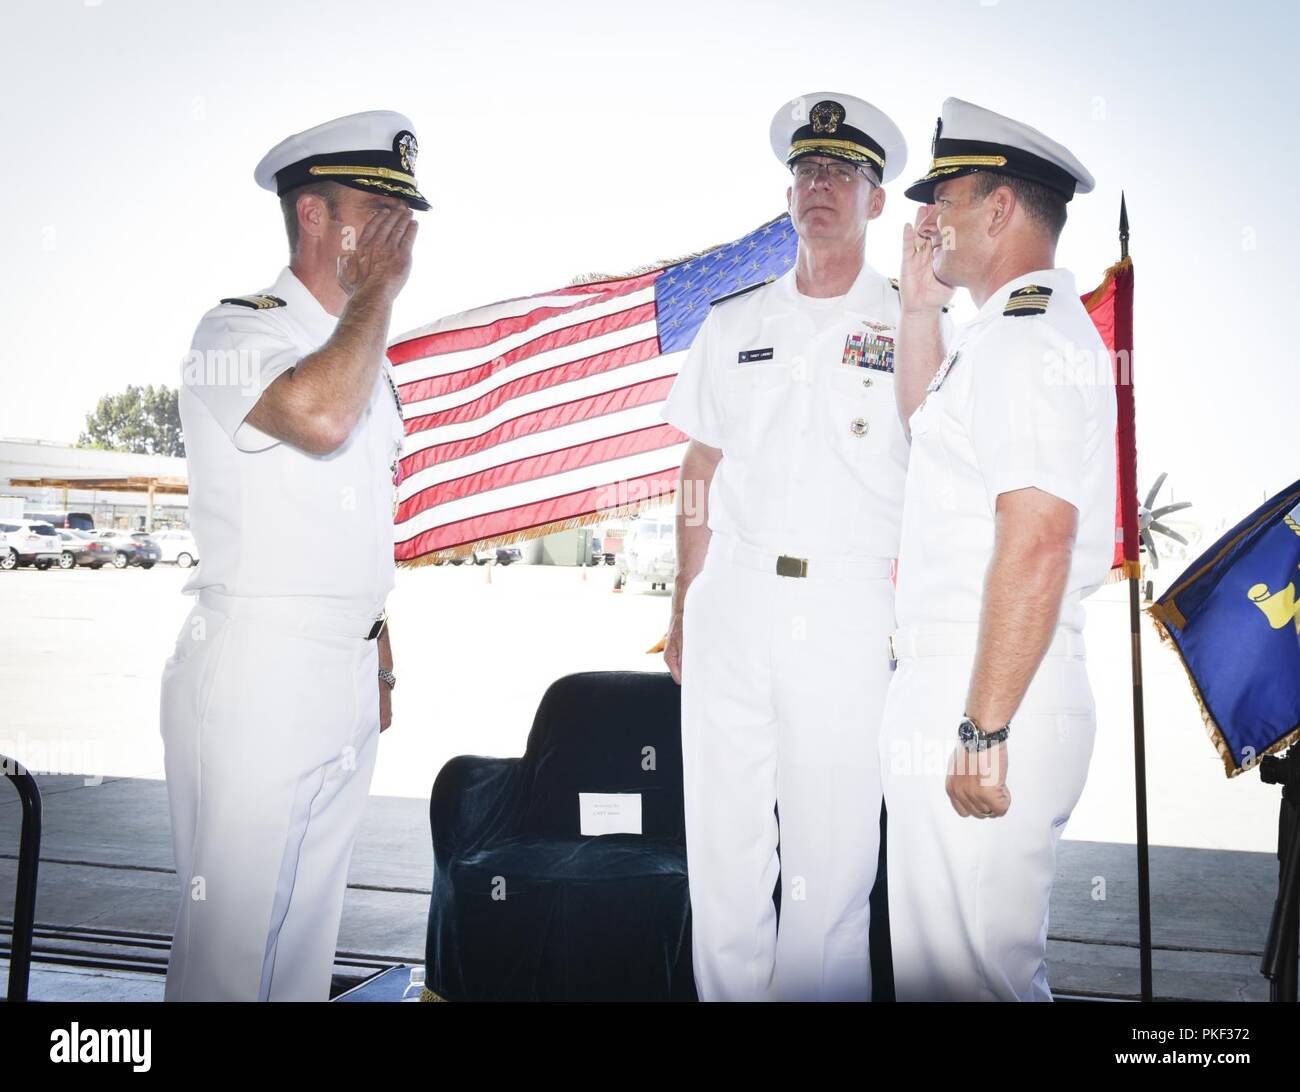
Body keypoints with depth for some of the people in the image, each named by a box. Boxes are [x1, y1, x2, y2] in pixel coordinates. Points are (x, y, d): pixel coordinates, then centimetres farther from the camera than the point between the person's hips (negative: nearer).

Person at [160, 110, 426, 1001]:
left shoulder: (367, 357, 16)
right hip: (256, 671, -7)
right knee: (234, 950, 0)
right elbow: (319, 418, -31)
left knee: (310, 936, 16)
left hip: (348, 683, 8)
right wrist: (378, 289, -15)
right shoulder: (238, 333, -8)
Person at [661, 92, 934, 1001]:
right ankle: (727, 991, 25)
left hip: (848, 609, -3)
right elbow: (700, 474, 13)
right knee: (721, 838, 9)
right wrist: (684, 608, 10)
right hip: (732, 597, 3)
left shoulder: (911, 326, 5)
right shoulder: (735, 323, 14)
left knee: (833, 848, 1)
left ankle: (816, 990, 18)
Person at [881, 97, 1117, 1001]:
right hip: (948, 686, 11)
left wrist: (983, 731, -23)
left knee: (969, 976, -1)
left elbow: (1037, 544, -24)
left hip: (987, 694, -11)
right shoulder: (1022, 331, 18)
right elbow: (926, 426, 33)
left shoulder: (1028, 335, -15)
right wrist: (921, 307, 22)